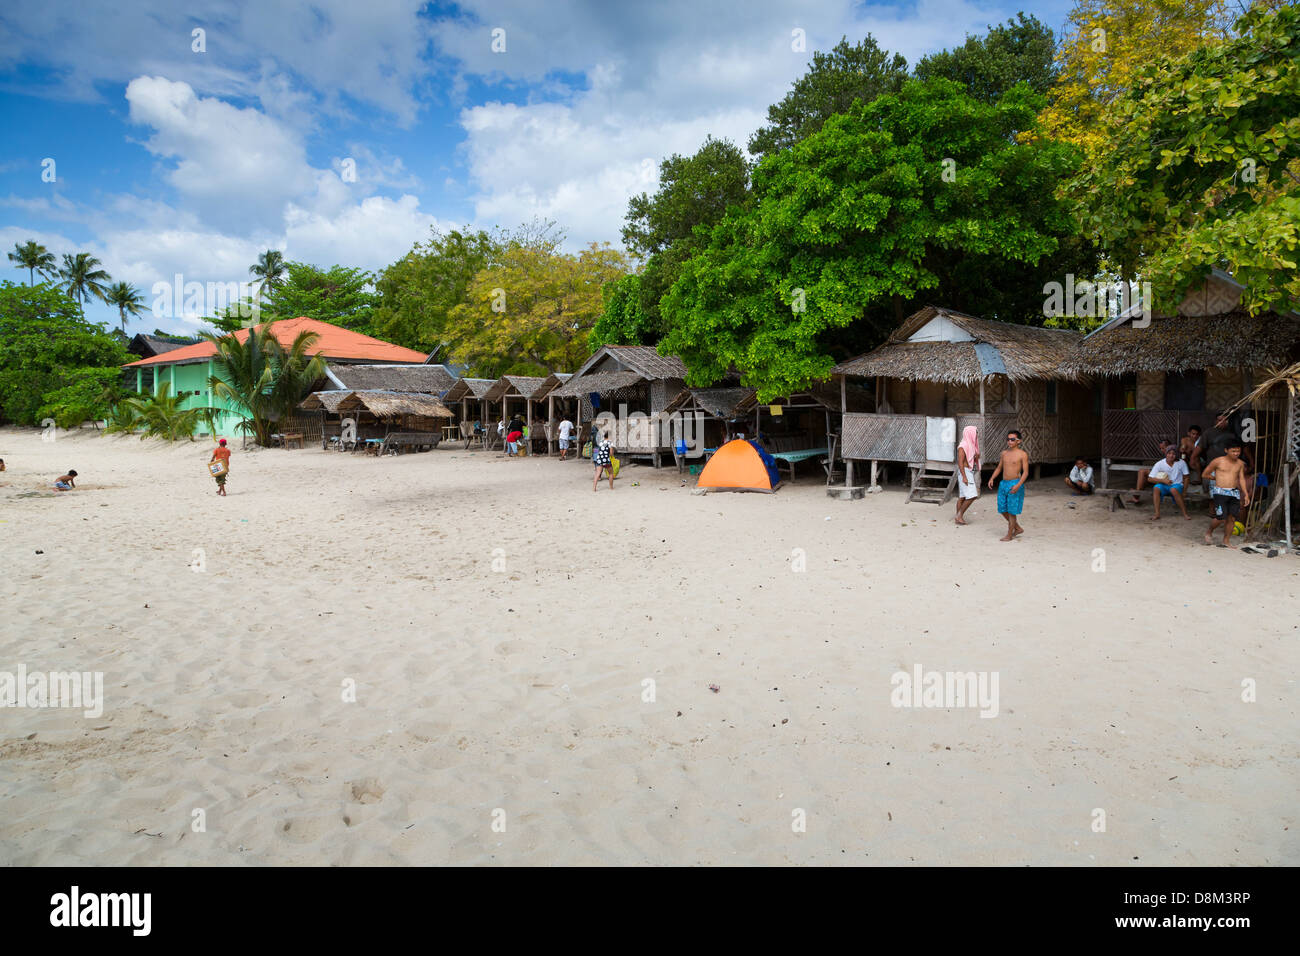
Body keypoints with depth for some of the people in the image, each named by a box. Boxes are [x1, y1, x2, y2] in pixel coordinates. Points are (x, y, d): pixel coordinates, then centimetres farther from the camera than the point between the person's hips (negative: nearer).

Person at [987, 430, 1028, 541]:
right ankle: (1018, 529, 28)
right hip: (1003, 484, 7)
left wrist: (1018, 485, -24)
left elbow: (1026, 472, -11)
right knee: (1002, 510, 10)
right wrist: (992, 478, 4)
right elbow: (999, 468, 20)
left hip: (1015, 484, -6)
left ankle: (1009, 535, 11)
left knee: (1011, 511, 0)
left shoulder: (1022, 454, -7)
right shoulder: (1004, 453, 10)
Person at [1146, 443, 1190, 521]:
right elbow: (1151, 479, -7)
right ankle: (1157, 514, -30)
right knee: (1156, 488, -33)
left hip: (1177, 485, -1)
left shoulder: (1181, 463, -3)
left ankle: (1185, 513, -24)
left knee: (1174, 489, -37)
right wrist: (1163, 480, -22)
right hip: (1164, 486, 1)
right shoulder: (1159, 464, -5)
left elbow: (1186, 478, 4)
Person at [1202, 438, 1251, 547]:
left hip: (1234, 493, 4)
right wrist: (1217, 478, 9)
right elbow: (1204, 474, 4)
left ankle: (1226, 540, 14)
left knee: (1232, 517, 1)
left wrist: (1246, 494, 5)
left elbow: (1241, 479, 12)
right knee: (1221, 517, -11)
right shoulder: (1218, 461, -3)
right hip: (1220, 492, -4)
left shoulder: (1240, 463, 10)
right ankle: (1209, 533, 16)